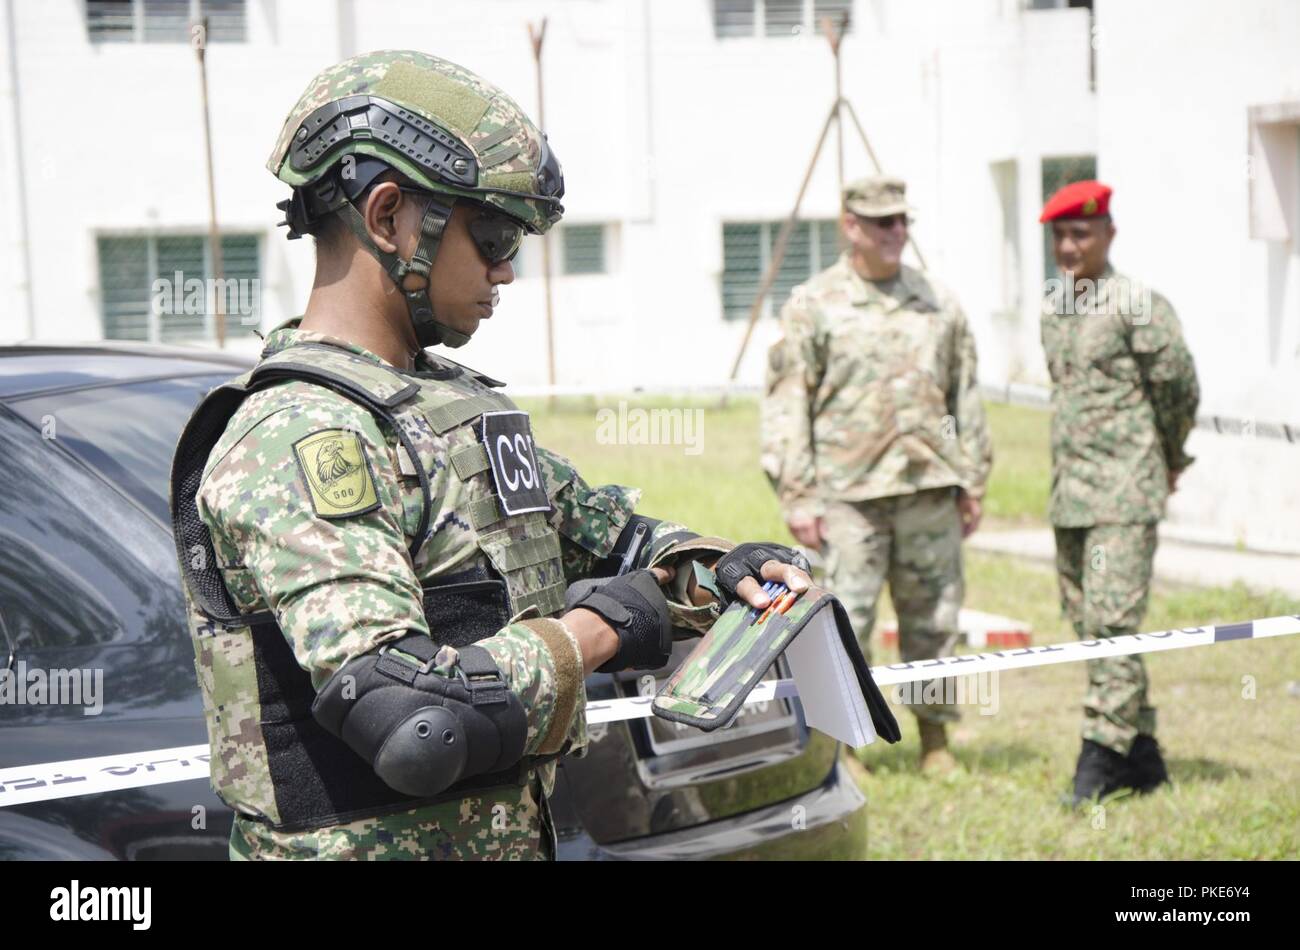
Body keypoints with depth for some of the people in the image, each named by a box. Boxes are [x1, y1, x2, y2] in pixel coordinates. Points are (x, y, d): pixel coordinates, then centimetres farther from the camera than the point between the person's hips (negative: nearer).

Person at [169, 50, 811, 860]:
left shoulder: (462, 403, 10)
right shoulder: (298, 440, -20)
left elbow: (603, 531, 24)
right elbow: (411, 721, -30)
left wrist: (722, 574, 4)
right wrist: (594, 630, -16)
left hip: (511, 837, 9)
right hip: (375, 846, -9)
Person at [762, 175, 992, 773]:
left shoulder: (938, 304, 14)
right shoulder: (813, 306, 2)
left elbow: (965, 394, 19)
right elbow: (785, 404, -1)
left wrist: (972, 481, 14)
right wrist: (797, 496, -7)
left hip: (930, 484, 4)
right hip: (850, 491, -4)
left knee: (934, 613, 7)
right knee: (846, 617, -5)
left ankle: (935, 734, 18)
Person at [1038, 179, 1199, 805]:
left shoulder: (1137, 306, -10)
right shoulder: (1052, 308, 13)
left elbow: (1178, 385, -4)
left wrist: (1170, 458, 9)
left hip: (1124, 494, -8)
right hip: (1068, 493, 8)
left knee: (1112, 621, -12)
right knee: (1086, 622, 9)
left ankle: (1103, 751, -9)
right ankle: (1142, 755, 18)